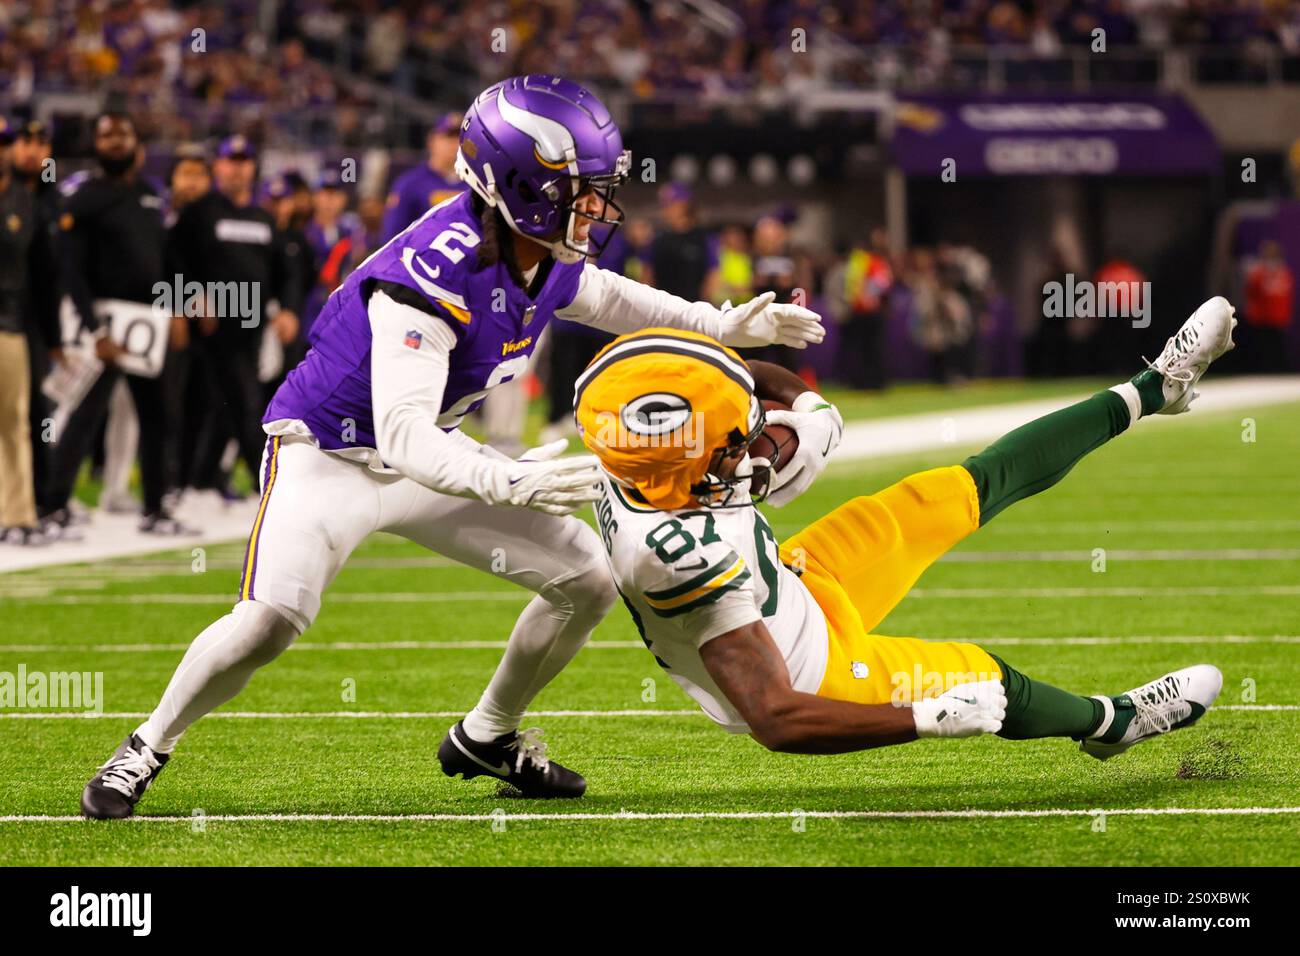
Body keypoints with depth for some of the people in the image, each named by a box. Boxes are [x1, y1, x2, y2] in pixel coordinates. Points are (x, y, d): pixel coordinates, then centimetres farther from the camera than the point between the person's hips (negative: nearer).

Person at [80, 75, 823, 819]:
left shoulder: (551, 259, -9)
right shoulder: (437, 271, -34)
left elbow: (599, 296, 19)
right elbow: (404, 436, -39)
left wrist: (723, 327, 11)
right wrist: (508, 483, -53)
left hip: (429, 450, 8)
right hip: (330, 452, -8)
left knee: (591, 581, 3)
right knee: (270, 621, -29)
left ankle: (487, 739, 24)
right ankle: (148, 750, -4)